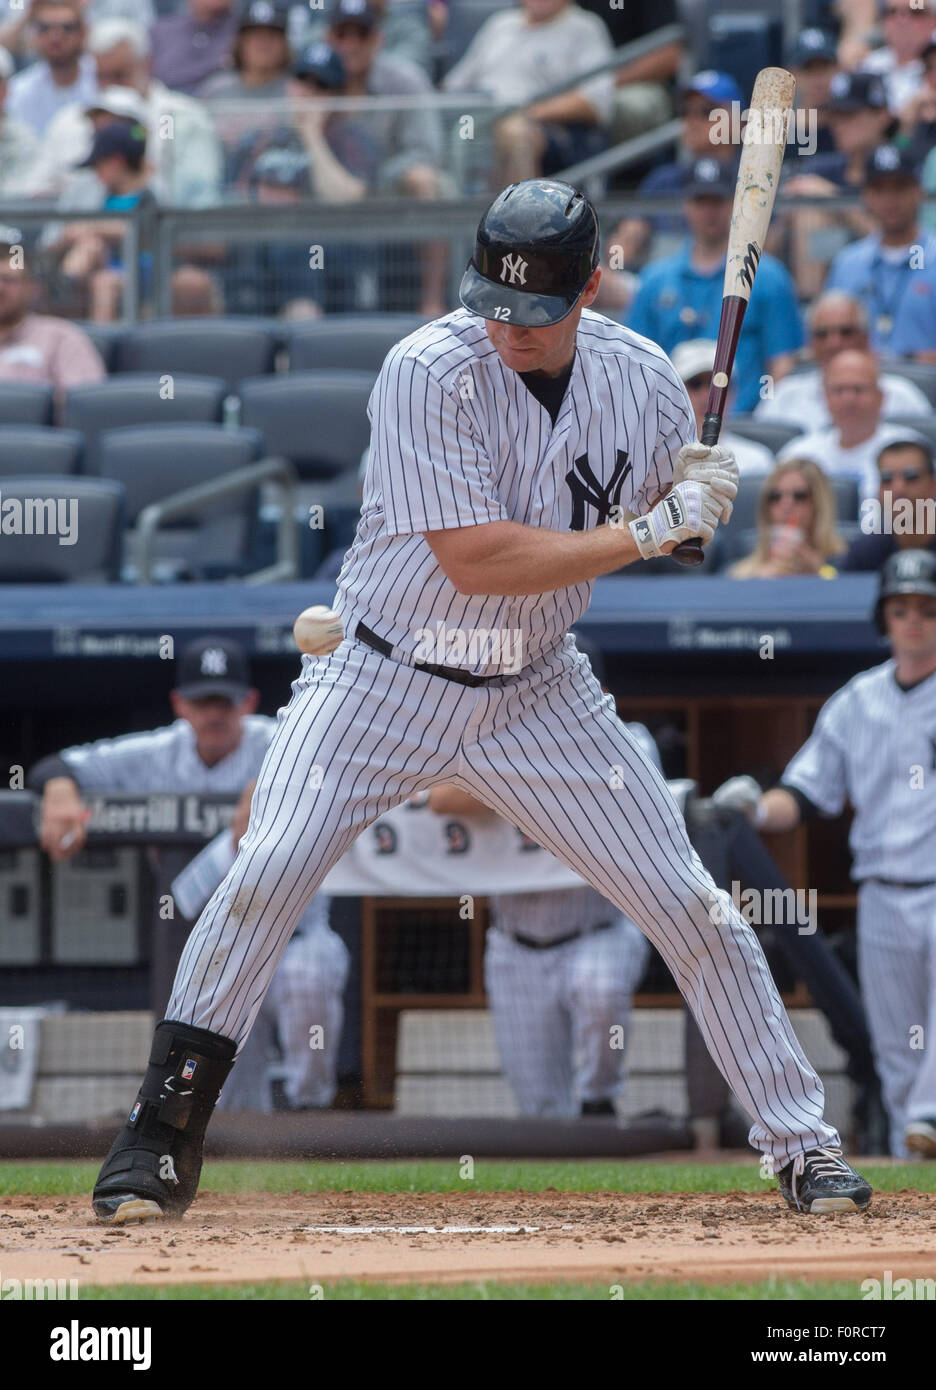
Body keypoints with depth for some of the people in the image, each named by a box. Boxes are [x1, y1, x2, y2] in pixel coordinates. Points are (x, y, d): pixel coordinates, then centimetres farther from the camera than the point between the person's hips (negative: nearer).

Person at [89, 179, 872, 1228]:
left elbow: (669, 519, 13)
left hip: (536, 697, 4)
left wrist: (700, 499, -12)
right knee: (264, 877, -20)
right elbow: (475, 560, -26)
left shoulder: (643, 380, -5)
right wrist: (653, 529, -25)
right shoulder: (429, 372, -20)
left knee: (692, 906, -1)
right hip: (383, 682, -4)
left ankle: (801, 1145, 13)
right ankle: (159, 1142, -7)